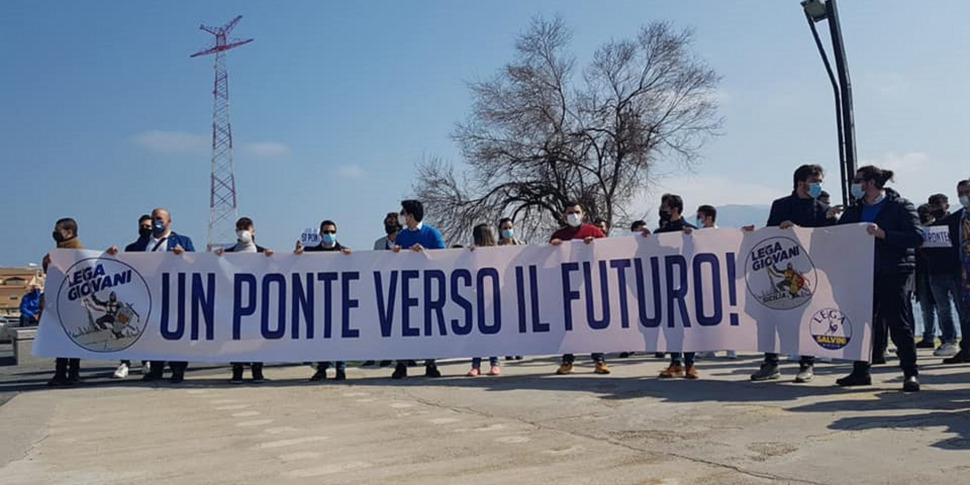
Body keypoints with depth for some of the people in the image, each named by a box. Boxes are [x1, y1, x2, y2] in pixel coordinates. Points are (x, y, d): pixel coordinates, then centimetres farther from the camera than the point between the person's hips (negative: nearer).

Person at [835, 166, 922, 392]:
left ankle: (910, 373, 6)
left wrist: (882, 234, -24)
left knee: (899, 323, -3)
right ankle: (860, 371, 16)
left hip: (893, 274, -6)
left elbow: (917, 237, -15)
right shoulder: (855, 210, 14)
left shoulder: (901, 206, -4)